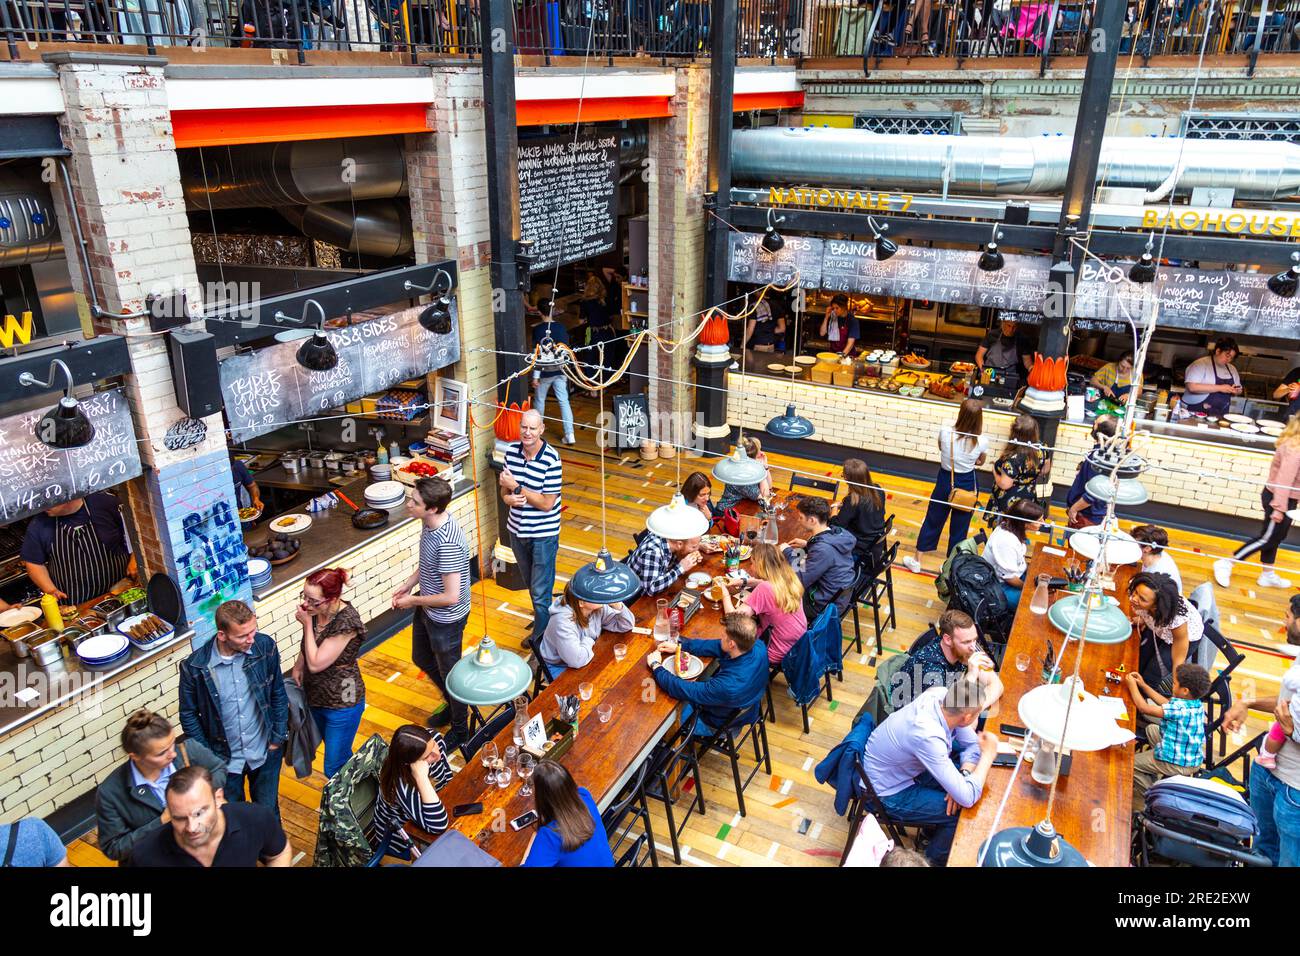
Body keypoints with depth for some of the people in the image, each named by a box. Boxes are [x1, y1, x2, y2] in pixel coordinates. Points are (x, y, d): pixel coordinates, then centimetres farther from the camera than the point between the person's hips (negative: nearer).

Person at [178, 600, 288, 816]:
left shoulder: (265, 646, -18)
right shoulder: (194, 667, -21)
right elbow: (188, 715, -5)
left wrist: (279, 736, -2)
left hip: (265, 751, 1)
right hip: (224, 758, -1)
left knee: (268, 810, 21)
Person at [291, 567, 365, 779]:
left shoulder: (346, 622, -30)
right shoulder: (316, 611, -10)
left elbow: (316, 664, -26)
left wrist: (307, 624, -24)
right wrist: (298, 664, -3)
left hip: (342, 704, -7)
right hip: (317, 697, 7)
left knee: (334, 767, 5)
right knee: (338, 753, 26)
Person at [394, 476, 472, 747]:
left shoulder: (447, 543, -37)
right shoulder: (430, 522, -8)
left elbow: (451, 596, -32)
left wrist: (414, 601, -19)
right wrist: (408, 584, 1)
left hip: (445, 618, -9)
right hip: (427, 609, 9)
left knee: (449, 673, 13)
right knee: (422, 659, 29)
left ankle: (460, 730, 38)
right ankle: (453, 704, 53)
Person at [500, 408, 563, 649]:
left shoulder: (551, 460, -22)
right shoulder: (511, 451, -4)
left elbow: (547, 503, -21)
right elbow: (505, 488, 7)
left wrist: (517, 487, -24)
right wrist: (508, 497, -17)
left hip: (543, 534, -6)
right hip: (517, 529, 6)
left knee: (541, 591, 3)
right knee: (531, 583, 25)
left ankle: (540, 635, 21)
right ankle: (542, 616, 48)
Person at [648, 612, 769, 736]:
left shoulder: (728, 686, -45)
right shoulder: (758, 645, -25)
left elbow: (680, 689, -33)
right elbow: (716, 646, -7)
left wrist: (656, 665, -18)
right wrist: (679, 646, -6)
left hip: (722, 725, -6)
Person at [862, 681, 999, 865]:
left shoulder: (941, 694, -19)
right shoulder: (927, 737, -40)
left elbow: (971, 743, -3)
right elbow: (967, 798, -34)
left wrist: (964, 775, -20)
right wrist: (988, 754, -24)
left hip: (905, 765, 8)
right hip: (889, 792, -8)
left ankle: (939, 827, 31)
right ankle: (935, 860, 21)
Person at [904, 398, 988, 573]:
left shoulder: (945, 432, -20)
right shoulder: (982, 441, -20)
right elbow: (980, 462, 0)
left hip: (945, 481, 1)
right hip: (966, 485, -1)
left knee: (932, 521, 19)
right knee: (959, 528, 16)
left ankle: (916, 560, 30)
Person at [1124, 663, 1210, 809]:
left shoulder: (1178, 708, -29)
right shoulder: (1198, 703, -3)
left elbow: (1143, 708, -24)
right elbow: (1166, 703, 11)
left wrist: (1132, 686, -11)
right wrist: (1143, 685, 12)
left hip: (1176, 764, -8)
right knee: (1152, 728, 27)